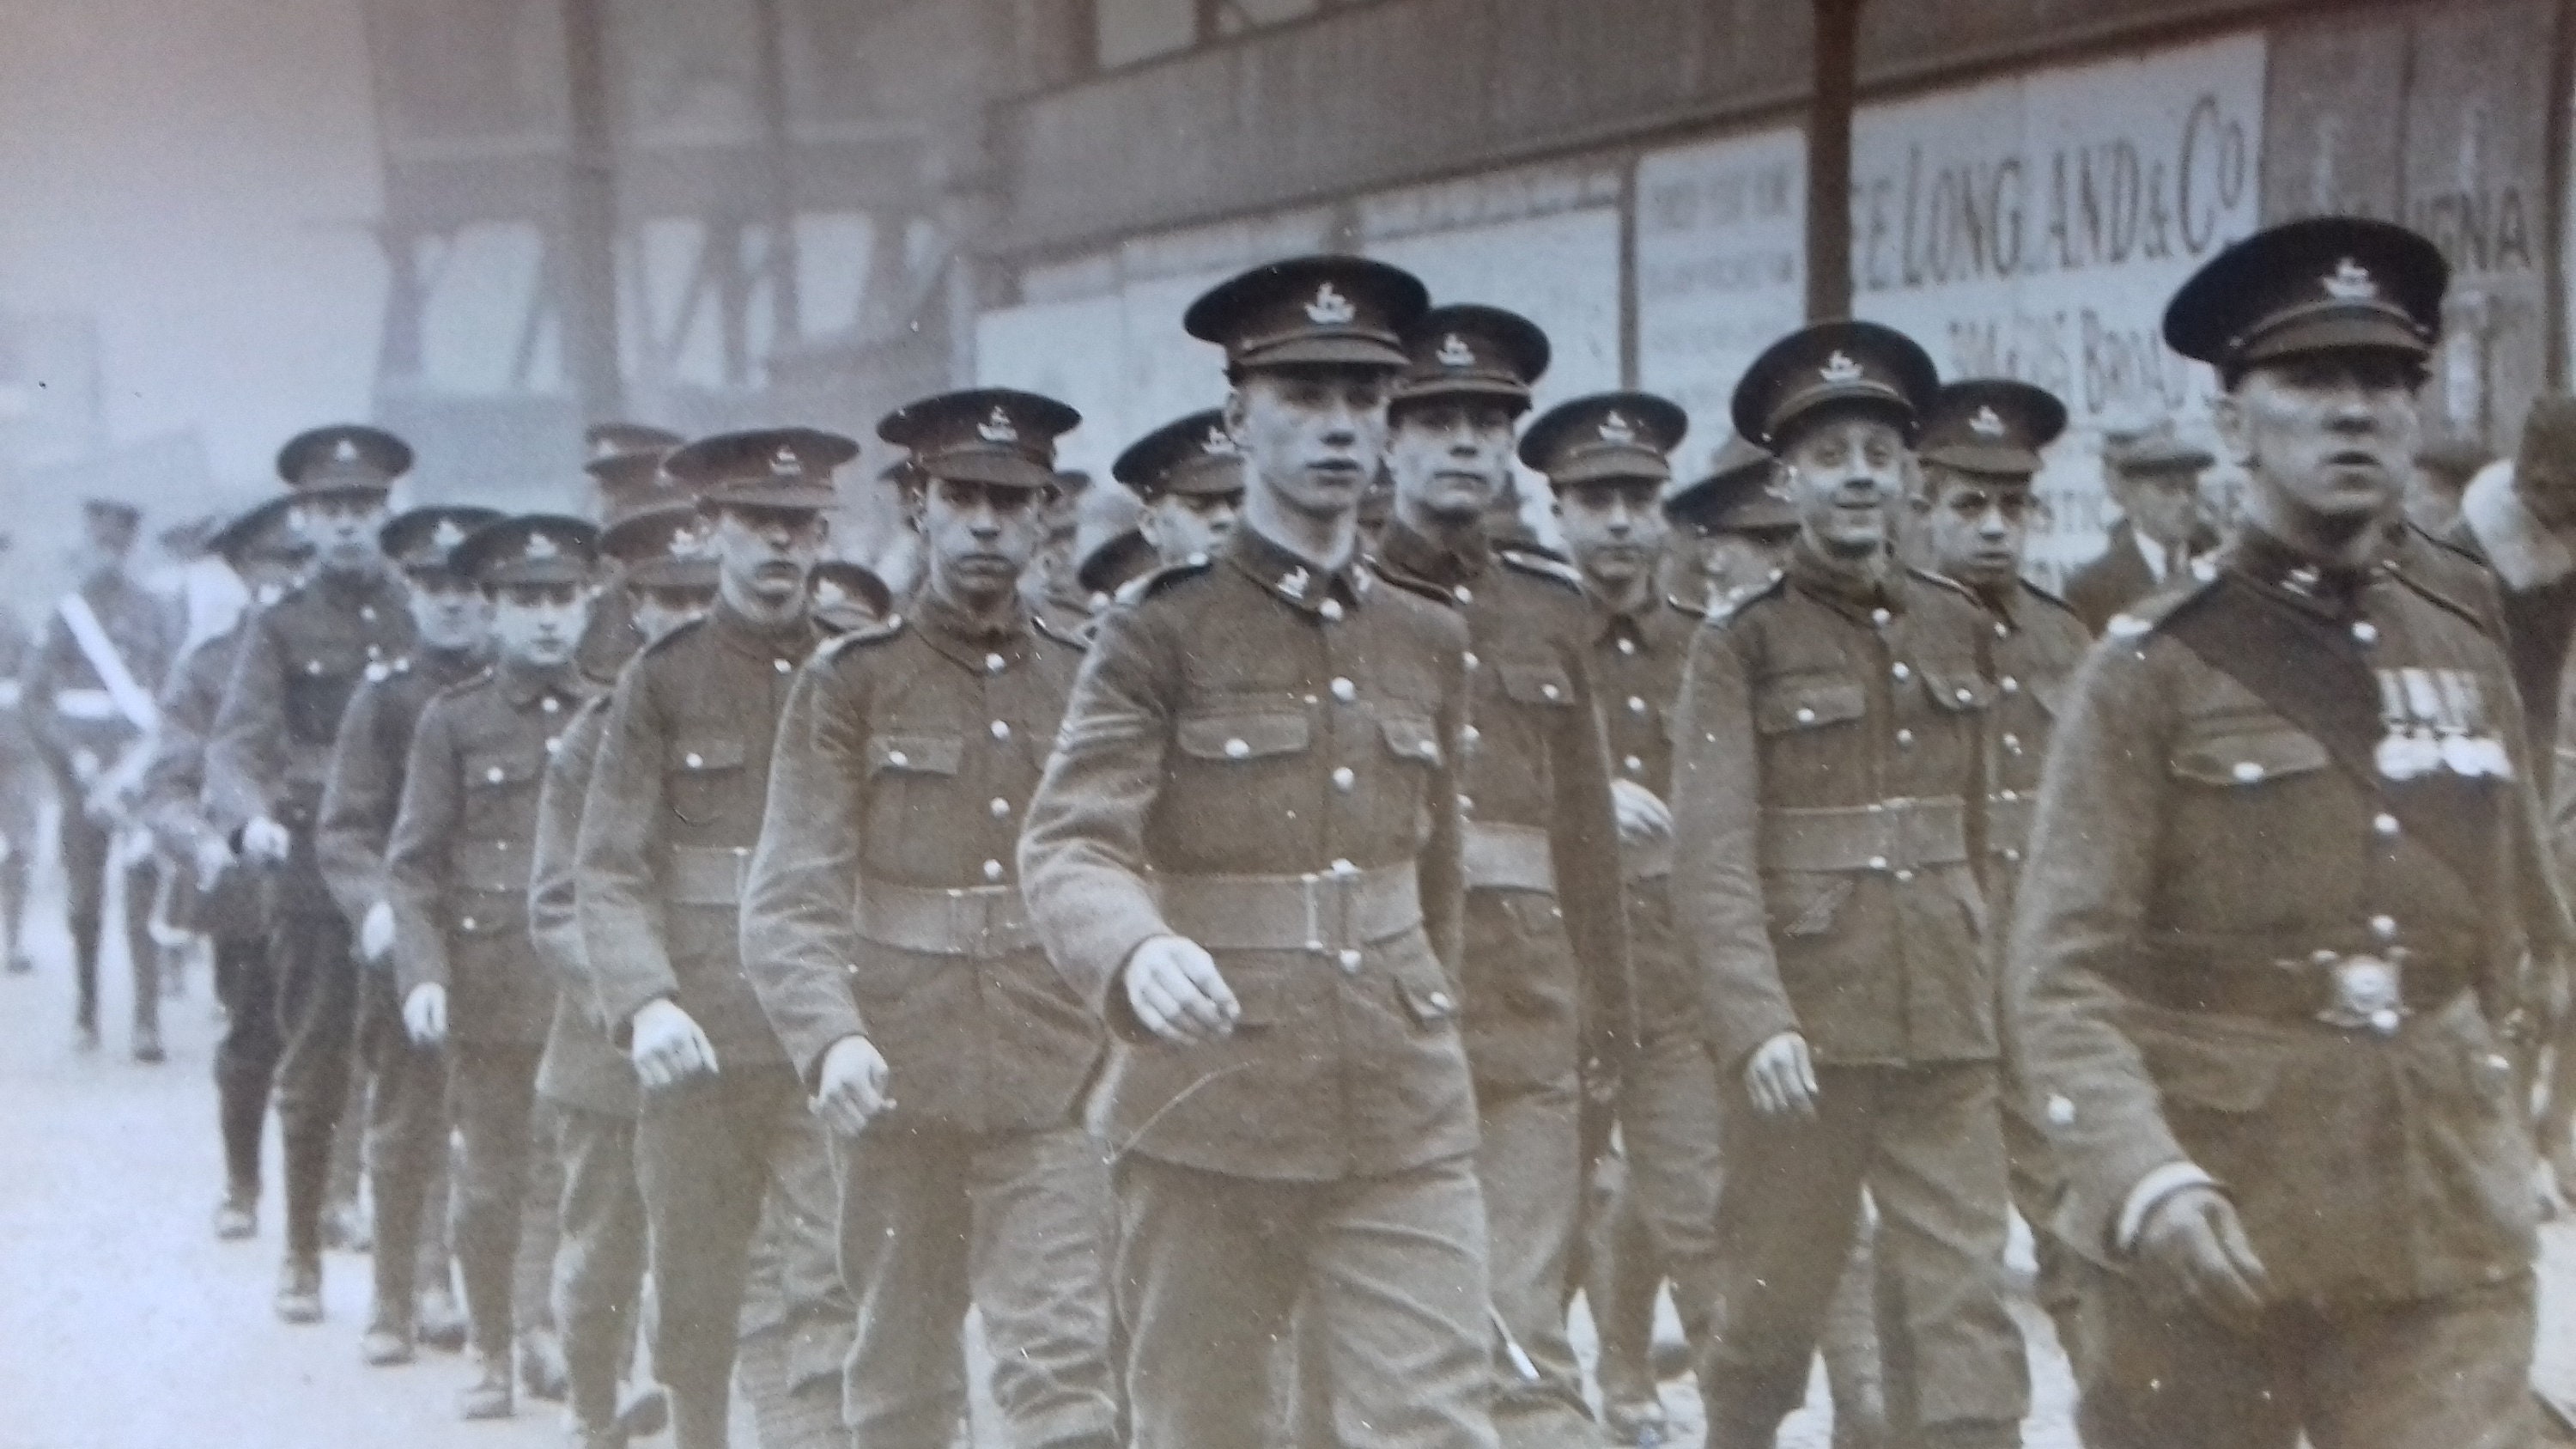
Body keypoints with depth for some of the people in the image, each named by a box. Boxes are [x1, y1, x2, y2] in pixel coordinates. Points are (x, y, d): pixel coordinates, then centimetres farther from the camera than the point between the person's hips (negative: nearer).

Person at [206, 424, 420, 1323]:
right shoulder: (280, 631, 7)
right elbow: (237, 742, -7)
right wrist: (251, 817, -28)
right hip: (314, 869, -1)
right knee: (314, 1066, 2)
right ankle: (302, 1256, 12)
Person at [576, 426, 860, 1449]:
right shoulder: (661, 683, 4)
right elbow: (610, 869, -3)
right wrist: (644, 1002, -18)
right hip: (696, 1038, 0)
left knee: (842, 1273, -11)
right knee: (694, 1288, 9)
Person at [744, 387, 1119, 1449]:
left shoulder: (1086, 685, 10)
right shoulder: (847, 683, 3)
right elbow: (790, 893, -6)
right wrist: (829, 1037, -23)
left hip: (1054, 1085, 1)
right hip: (898, 1082, 0)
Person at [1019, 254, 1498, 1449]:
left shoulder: (1430, 643, 11)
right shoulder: (1159, 633, -3)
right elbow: (1068, 846, -15)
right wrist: (1137, 955, -36)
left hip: (1406, 1125, 3)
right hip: (1205, 1115, -3)